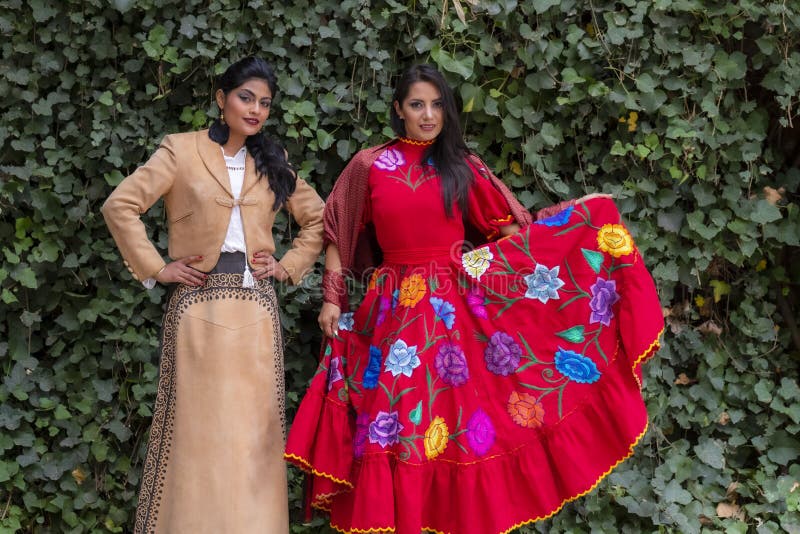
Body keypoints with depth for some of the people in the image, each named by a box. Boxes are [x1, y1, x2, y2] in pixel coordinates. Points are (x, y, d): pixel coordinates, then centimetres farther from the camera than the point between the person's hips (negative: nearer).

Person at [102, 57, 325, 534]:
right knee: (197, 423, -2)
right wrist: (155, 268, -6)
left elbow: (318, 219, 21)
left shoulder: (272, 163, 14)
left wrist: (290, 265, 9)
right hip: (199, 303, -3)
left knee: (254, 426, 3)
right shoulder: (183, 151, 2)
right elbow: (121, 206, -4)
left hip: (257, 305, 4)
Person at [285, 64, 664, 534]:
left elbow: (509, 226, 8)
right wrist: (332, 298, 3)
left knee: (461, 413, 1)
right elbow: (337, 233, 9)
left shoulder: (462, 166, 7)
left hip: (457, 309, 1)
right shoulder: (370, 165, 3)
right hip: (397, 311, -1)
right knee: (395, 423, -2)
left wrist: (578, 211, 2)